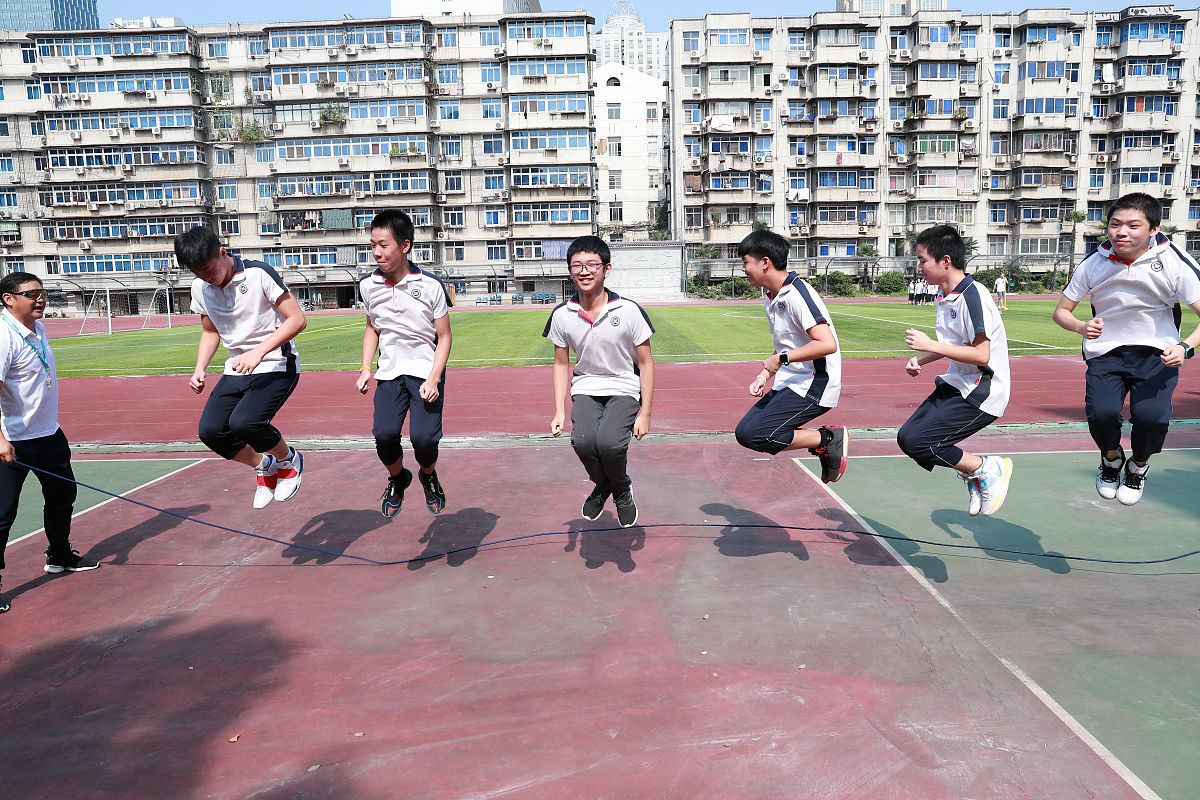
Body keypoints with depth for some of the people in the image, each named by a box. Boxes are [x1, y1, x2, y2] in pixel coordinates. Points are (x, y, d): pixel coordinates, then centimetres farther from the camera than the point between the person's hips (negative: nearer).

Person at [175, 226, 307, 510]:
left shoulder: (258, 274, -15)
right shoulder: (200, 288, 4)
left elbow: (298, 319, -16)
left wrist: (258, 352, -26)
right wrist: (199, 369, 2)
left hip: (276, 366, -6)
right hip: (237, 369, 7)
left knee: (244, 422, -28)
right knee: (210, 429, -11)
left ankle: (290, 459, 4)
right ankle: (263, 466, 16)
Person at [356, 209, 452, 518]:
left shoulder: (431, 285, -10)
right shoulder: (368, 284, 1)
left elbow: (444, 337, -4)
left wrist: (433, 379, -14)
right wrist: (365, 368, 7)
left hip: (426, 371, -3)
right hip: (389, 373, 3)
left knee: (423, 437, -17)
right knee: (384, 434, -15)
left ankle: (429, 477, 18)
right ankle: (397, 479, 18)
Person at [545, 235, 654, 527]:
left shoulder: (629, 311, -12)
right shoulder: (562, 315, -4)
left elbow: (645, 363, -4)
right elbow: (561, 364, 8)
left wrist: (645, 413, -7)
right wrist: (560, 411, 0)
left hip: (624, 389, -2)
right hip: (585, 390, 3)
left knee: (609, 443, -29)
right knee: (583, 441, -27)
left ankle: (622, 488, 7)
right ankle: (603, 485, 9)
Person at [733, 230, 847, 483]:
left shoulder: (797, 293, -16)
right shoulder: (772, 298, 13)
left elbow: (827, 344, -26)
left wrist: (782, 358, -19)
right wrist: (764, 375, 9)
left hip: (815, 386, -10)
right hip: (789, 384, 10)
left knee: (753, 435, -19)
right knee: (744, 431, 3)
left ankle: (829, 439, -5)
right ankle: (826, 441, 6)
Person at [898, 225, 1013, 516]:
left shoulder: (972, 295, -20)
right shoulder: (945, 295, 9)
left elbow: (981, 354, -23)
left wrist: (930, 345, -21)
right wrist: (921, 359, 6)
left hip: (980, 393, -10)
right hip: (956, 385, 10)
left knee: (916, 442, -17)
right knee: (906, 436, 4)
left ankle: (986, 468, 1)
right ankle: (973, 476, 14)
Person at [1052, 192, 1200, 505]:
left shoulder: (1174, 264, -12)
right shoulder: (1093, 265, -7)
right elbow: (1061, 311, 3)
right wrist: (1081, 327, -20)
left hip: (1157, 354, -1)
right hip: (1106, 352, 1)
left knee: (1151, 417, -26)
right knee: (1101, 412, -26)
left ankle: (1138, 467, 12)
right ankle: (1111, 458, 13)